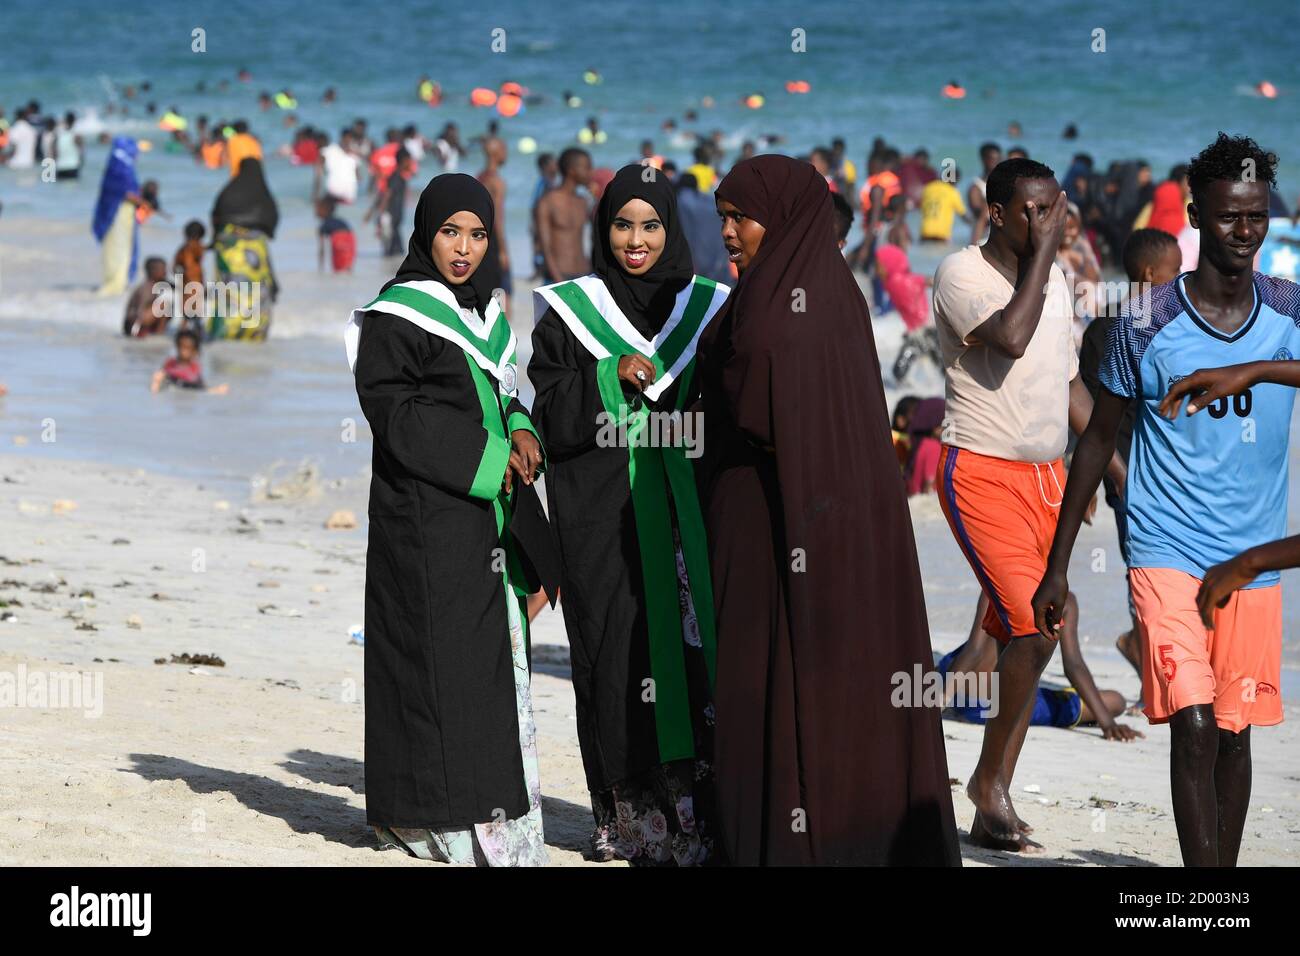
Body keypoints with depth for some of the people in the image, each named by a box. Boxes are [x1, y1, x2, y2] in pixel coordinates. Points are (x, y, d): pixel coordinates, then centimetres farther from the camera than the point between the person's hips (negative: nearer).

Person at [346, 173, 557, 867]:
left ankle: (497, 809, 10)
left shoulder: (483, 313, 15)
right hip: (427, 515, -8)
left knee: (495, 649, 6)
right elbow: (391, 408, -15)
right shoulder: (395, 315, -8)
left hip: (489, 510, 8)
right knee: (440, 652, -7)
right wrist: (485, 457, -15)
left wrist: (521, 434, -3)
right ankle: (437, 816, -3)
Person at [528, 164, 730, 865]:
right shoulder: (568, 314, 6)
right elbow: (551, 423, -1)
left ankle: (695, 813, -5)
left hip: (687, 511, 1)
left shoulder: (707, 309, 10)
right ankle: (627, 822, 4)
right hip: (603, 516, -1)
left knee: (691, 646, -8)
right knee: (618, 658, -3)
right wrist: (612, 380, -14)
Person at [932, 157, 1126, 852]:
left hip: (1046, 478, 7)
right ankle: (991, 781, 1)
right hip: (981, 475, -7)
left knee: (1023, 642, 5)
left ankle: (990, 812, 12)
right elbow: (1010, 338, -28)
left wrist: (1117, 468, 16)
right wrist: (1044, 251, -19)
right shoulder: (961, 274, -10)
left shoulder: (1054, 281, 12)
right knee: (1033, 629, -17)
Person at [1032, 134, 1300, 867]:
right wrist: (1057, 568, 4)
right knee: (1194, 724, -14)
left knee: (1235, 732, 10)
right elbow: (1100, 439, 4)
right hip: (1168, 552, -3)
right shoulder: (1146, 325, -5)